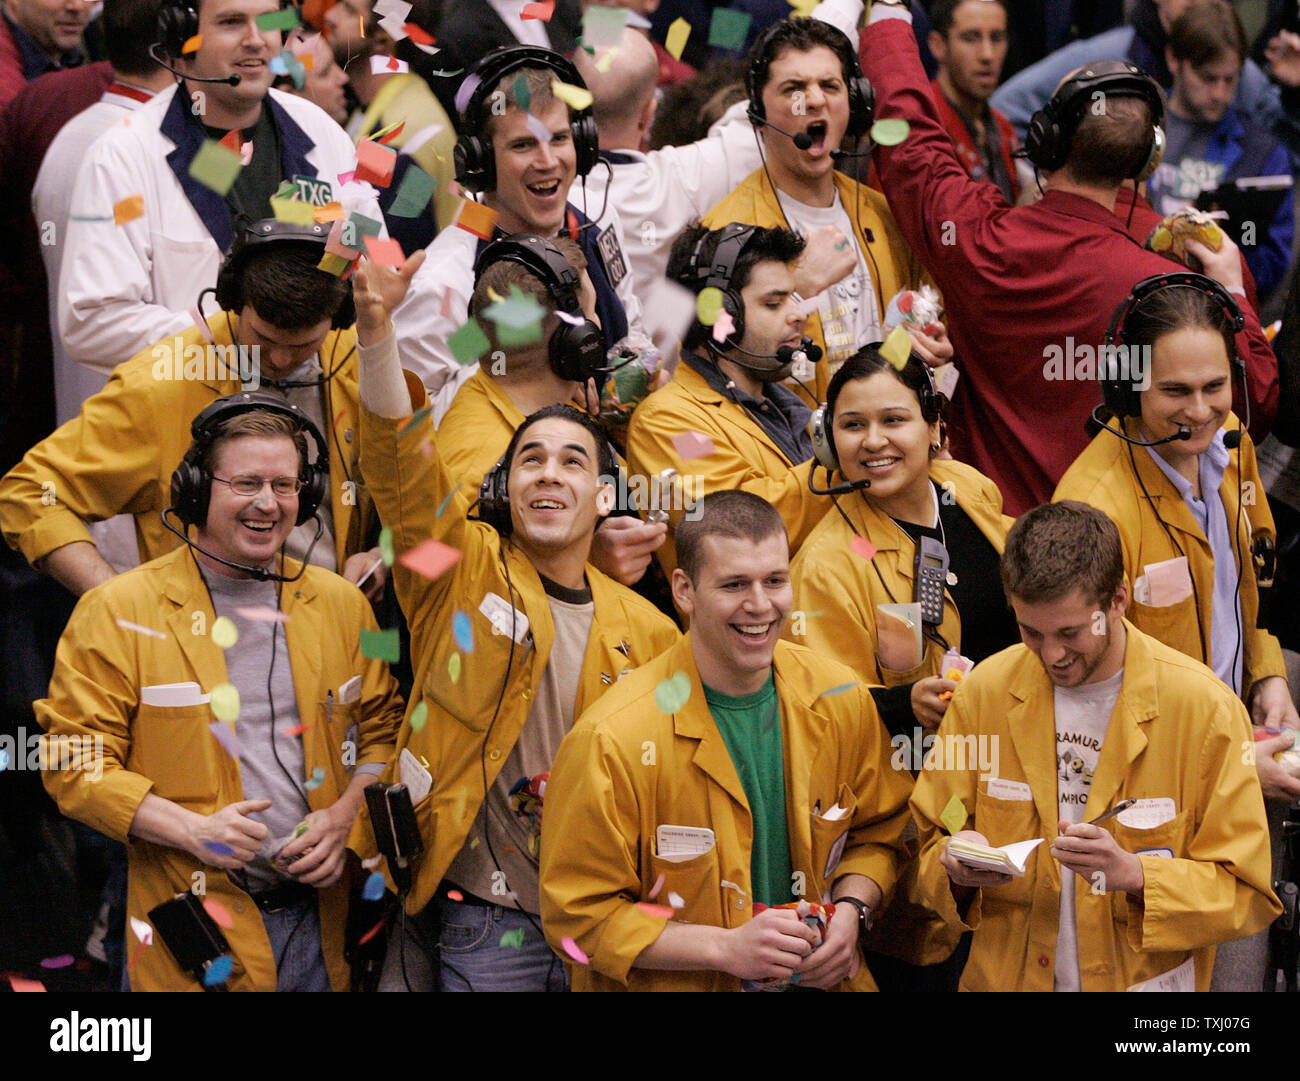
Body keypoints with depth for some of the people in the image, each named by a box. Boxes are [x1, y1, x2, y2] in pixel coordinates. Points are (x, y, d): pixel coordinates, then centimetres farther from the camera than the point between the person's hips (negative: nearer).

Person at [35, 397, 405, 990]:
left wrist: (345, 817, -3)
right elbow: (74, 759, -5)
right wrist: (191, 830, -16)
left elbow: (383, 729, 16)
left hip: (320, 914, 3)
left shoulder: (340, 603, 11)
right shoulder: (118, 611, -3)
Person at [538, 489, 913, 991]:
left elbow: (877, 833, 17)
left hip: (820, 982, 4)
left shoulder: (841, 701, 2)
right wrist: (727, 947, -17)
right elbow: (580, 917, -11)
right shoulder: (612, 740, -14)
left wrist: (850, 910, -2)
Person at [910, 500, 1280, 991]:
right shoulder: (984, 690, 2)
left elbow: (1245, 894, -5)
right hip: (1004, 977, 4)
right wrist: (958, 869, -11)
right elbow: (935, 844, 11)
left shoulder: (1205, 709, -7)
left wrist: (1133, 873, -20)